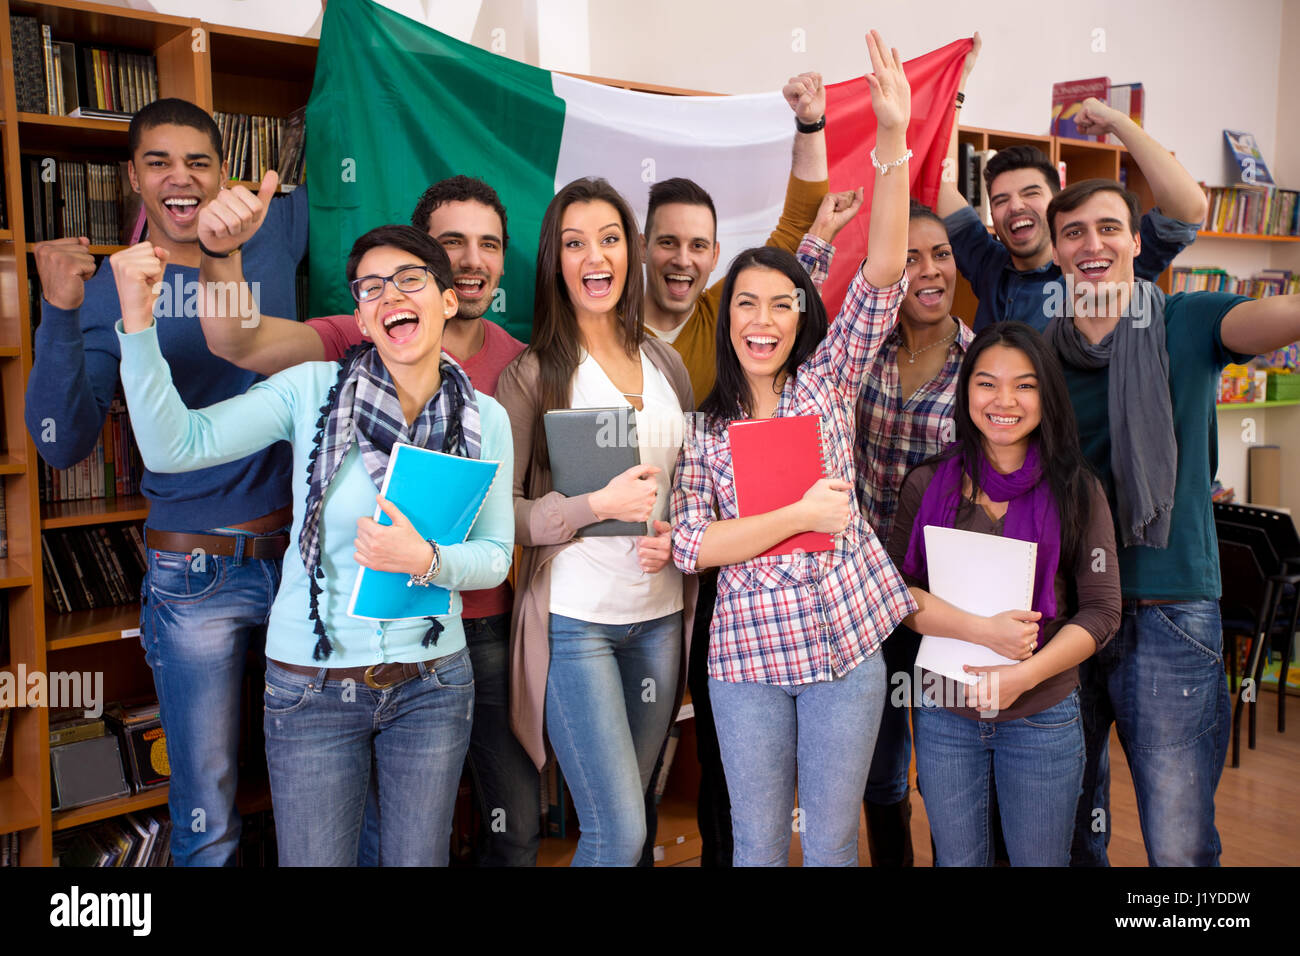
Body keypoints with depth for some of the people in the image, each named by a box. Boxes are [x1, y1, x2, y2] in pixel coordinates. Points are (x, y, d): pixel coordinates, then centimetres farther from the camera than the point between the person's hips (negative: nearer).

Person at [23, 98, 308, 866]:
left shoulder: (275, 237, 4)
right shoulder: (110, 289, -1)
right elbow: (64, 444, -10)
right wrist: (60, 315, -21)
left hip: (300, 552, 2)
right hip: (196, 576, -2)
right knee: (207, 819, 7)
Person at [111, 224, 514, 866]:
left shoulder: (485, 420, -2)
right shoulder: (314, 389, -8)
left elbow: (495, 556, -1)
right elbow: (173, 445, -14)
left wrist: (426, 561, -21)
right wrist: (137, 321, -25)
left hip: (431, 684, 2)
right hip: (311, 686, -1)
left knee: (417, 859, 16)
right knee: (316, 861, 10)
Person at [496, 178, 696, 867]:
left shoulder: (665, 363, 10)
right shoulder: (533, 373, -5)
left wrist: (678, 535, -2)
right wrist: (599, 506, -20)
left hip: (661, 614, 5)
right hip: (574, 620, -5)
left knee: (623, 816, 14)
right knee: (619, 832, -6)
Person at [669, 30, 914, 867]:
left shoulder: (827, 380, 3)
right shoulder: (702, 425, 3)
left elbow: (884, 277, -10)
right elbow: (689, 543, -7)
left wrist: (894, 139, -22)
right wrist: (798, 516, -18)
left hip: (847, 641, 0)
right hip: (749, 648, 0)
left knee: (833, 837, 12)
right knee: (758, 841, 12)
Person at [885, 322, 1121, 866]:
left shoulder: (1077, 490, -4)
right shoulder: (929, 483, -1)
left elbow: (1102, 611, -5)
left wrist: (1022, 675, -18)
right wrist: (982, 630, -20)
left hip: (1043, 716, -1)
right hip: (944, 714, 1)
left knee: (1040, 860, 14)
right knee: (957, 860, 17)